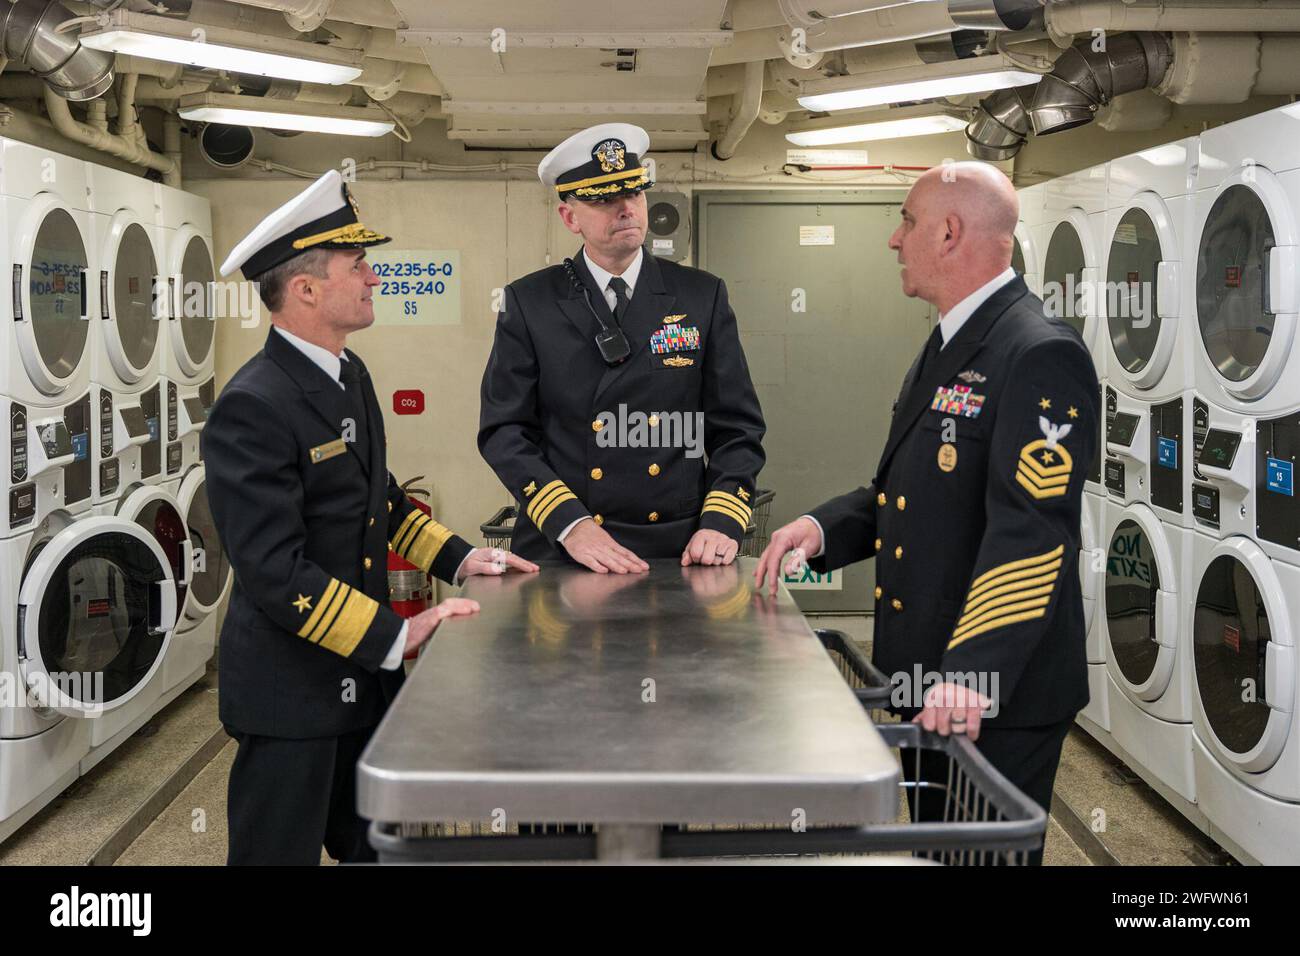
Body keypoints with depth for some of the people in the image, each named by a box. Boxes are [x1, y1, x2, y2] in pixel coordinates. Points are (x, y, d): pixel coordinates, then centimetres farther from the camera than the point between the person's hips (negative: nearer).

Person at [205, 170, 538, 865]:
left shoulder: (349, 374, 8)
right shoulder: (252, 408, -22)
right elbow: (275, 571, -26)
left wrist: (456, 558, 12)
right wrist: (395, 637, -24)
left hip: (363, 679, 9)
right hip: (290, 694, -8)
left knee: (378, 846, 18)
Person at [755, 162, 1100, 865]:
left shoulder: (1041, 356, -19)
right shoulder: (947, 349, 14)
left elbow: (1031, 531, -28)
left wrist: (974, 673, -36)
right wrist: (822, 528, 3)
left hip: (999, 699, -10)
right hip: (927, 679, 10)